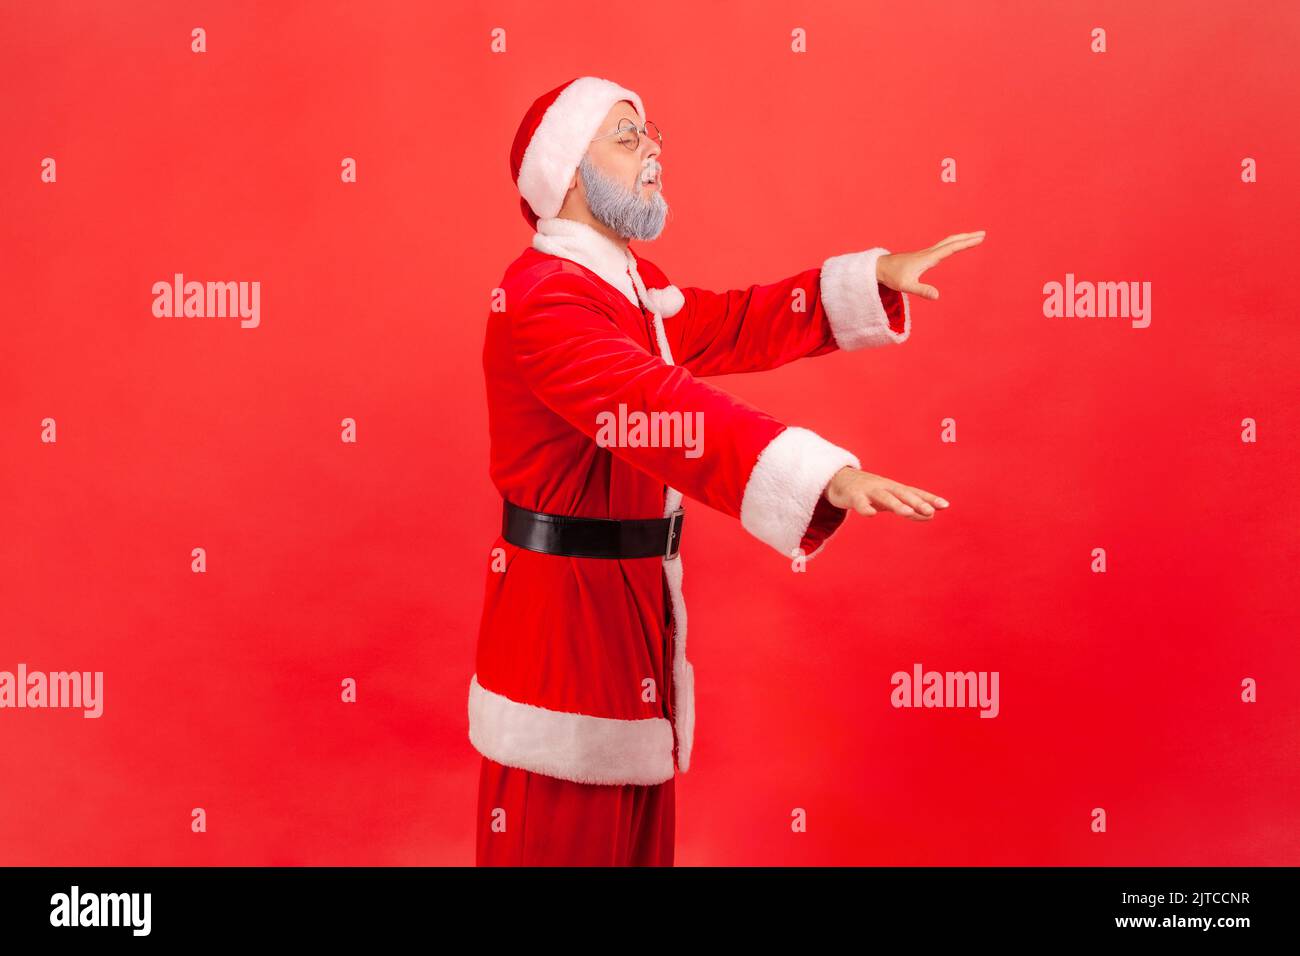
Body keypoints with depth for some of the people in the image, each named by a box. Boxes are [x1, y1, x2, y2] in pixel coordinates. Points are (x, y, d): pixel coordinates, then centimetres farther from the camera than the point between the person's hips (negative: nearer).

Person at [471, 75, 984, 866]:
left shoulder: (629, 282, 12)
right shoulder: (543, 300, -22)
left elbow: (733, 326, 17)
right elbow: (659, 406, -36)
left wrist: (876, 276, 8)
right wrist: (829, 474, -46)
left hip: (636, 594, 10)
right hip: (565, 604, -10)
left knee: (639, 832, 19)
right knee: (563, 839, 1)